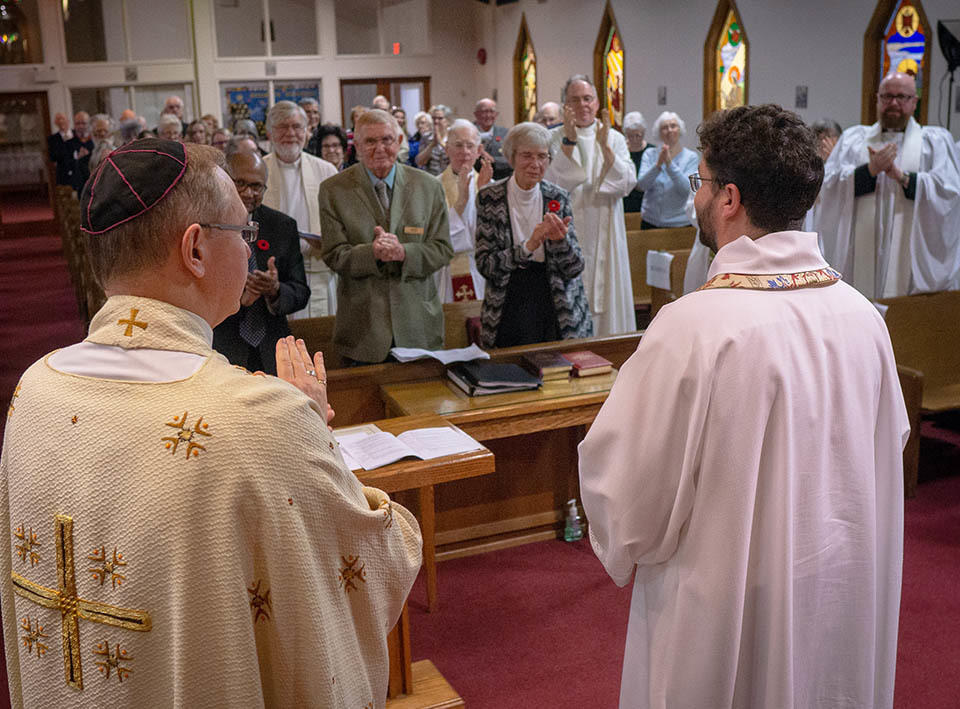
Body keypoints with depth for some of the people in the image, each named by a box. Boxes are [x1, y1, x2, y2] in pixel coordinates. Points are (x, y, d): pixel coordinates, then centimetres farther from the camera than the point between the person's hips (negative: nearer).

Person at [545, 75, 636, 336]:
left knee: (607, 292, 4)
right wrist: (569, 141, -21)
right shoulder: (554, 139, 2)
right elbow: (553, 184, -14)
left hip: (604, 234, 2)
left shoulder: (614, 139, 8)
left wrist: (604, 146, -17)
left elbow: (628, 182, -7)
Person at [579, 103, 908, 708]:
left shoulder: (692, 327, -28)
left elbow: (626, 484, -19)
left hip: (728, 615, -5)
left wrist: (622, 551, 3)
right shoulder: (861, 314, -9)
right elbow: (890, 445, 6)